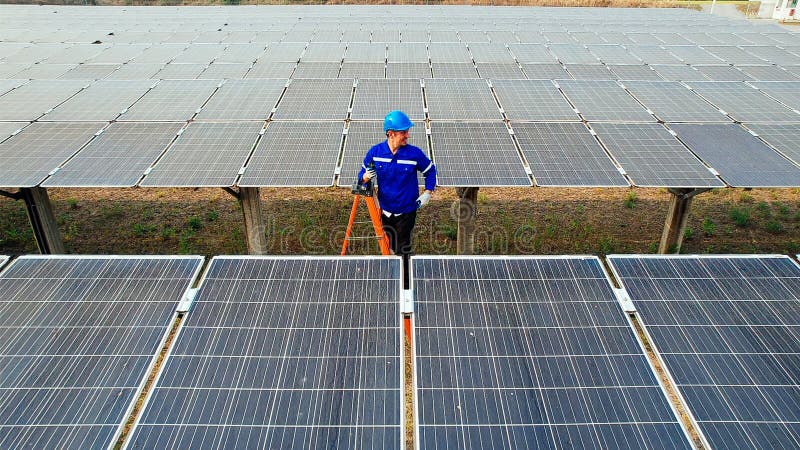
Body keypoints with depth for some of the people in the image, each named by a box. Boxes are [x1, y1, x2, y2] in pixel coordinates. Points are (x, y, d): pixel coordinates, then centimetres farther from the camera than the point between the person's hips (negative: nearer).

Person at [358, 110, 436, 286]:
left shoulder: (414, 153, -14)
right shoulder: (375, 152, -9)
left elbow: (430, 171, 4)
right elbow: (363, 174, 2)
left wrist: (428, 193, -4)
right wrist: (365, 177, -21)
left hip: (406, 211, -3)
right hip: (385, 210, 3)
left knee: (403, 250, 1)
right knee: (389, 249, 19)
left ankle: (405, 286, 16)